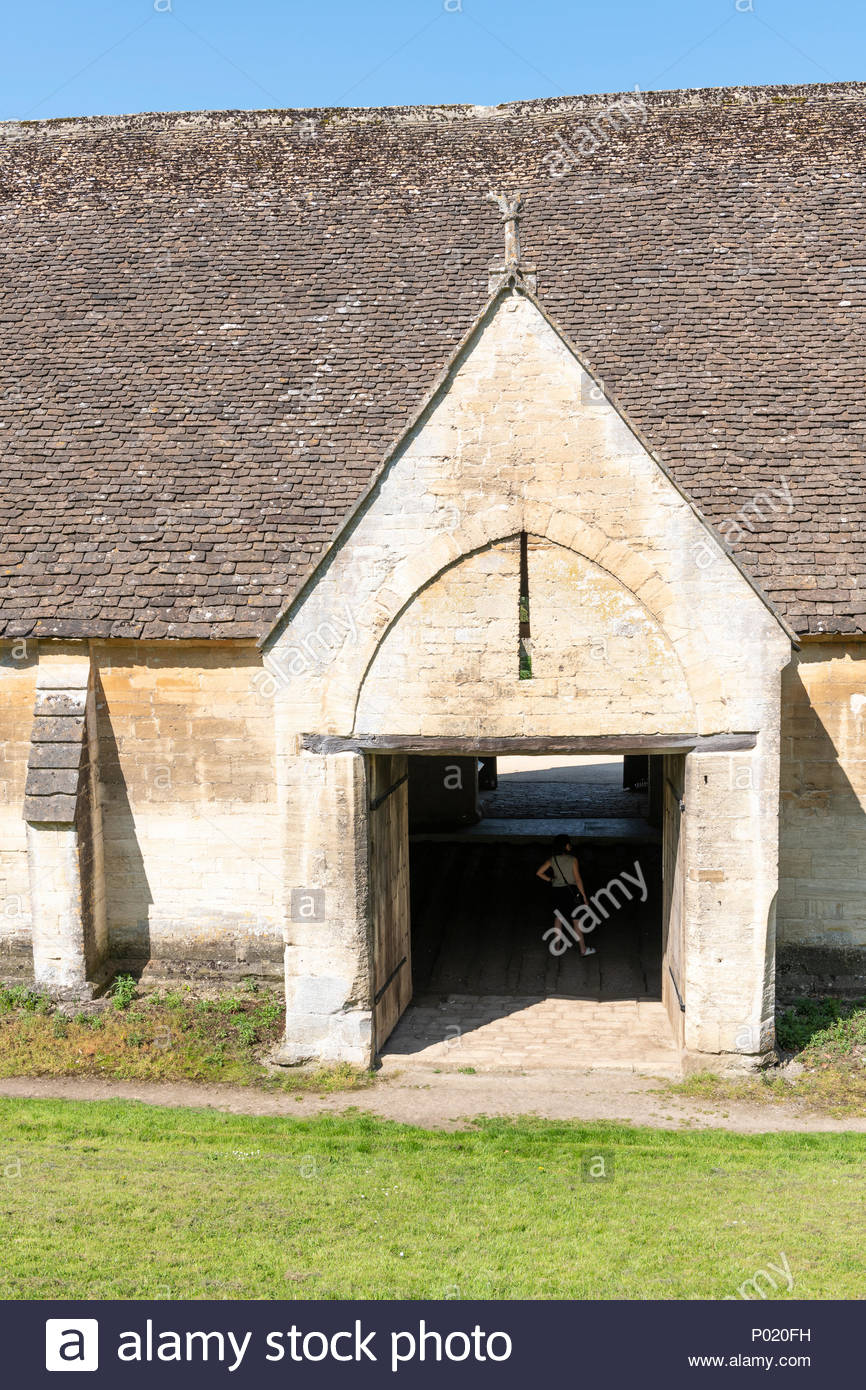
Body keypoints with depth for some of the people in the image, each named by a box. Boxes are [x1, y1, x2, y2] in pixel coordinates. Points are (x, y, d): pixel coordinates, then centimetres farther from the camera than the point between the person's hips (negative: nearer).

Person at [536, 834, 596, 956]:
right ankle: (583, 949, 10)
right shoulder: (573, 859, -11)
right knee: (576, 921, 5)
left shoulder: (552, 860, -1)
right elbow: (578, 879, -13)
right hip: (570, 890, -3)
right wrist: (584, 897, -9)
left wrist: (550, 880, 9)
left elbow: (539, 873, -3)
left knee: (558, 919, 15)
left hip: (557, 891, 3)